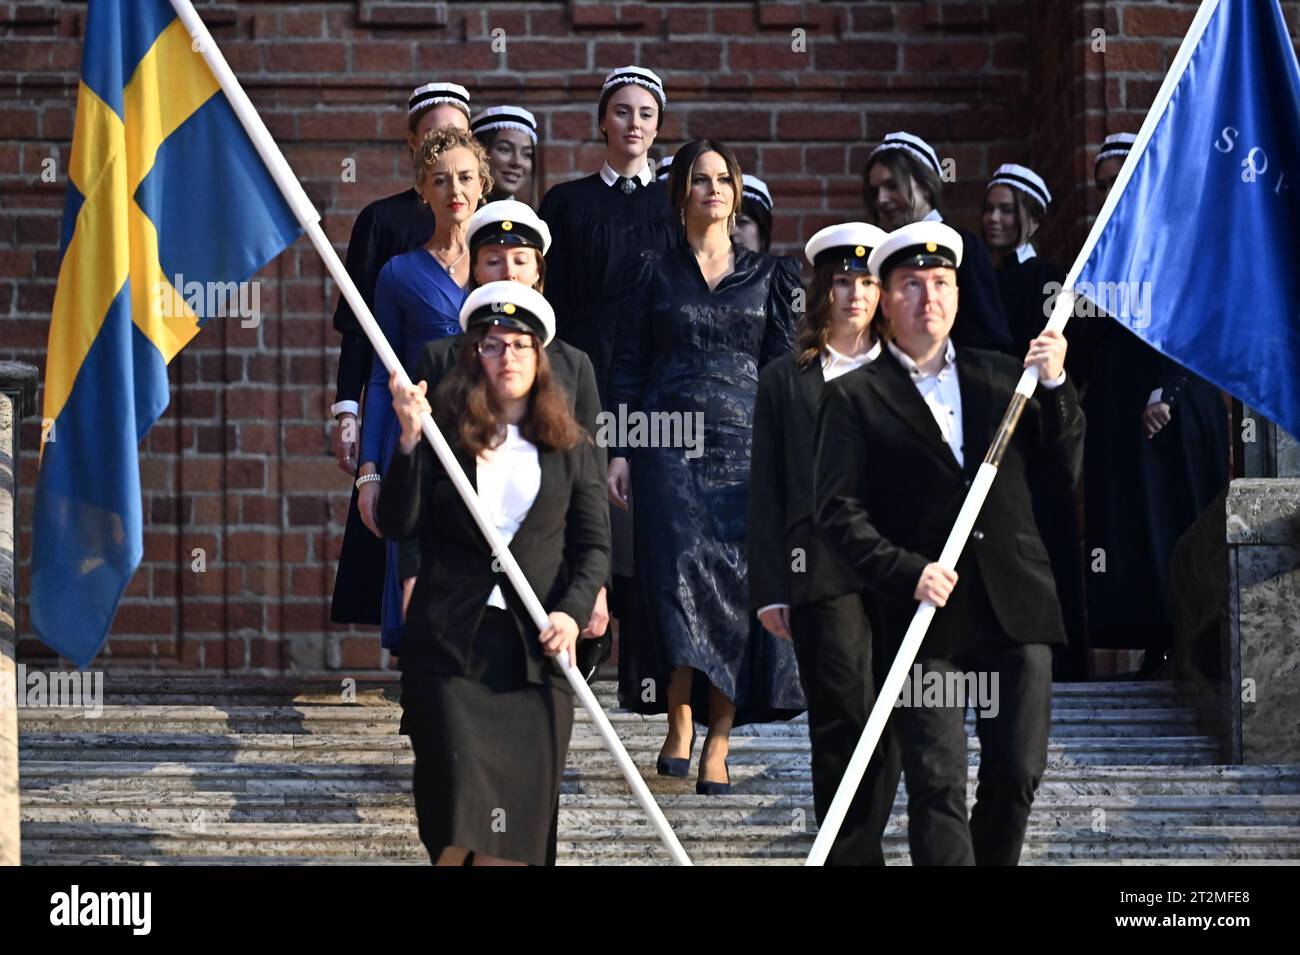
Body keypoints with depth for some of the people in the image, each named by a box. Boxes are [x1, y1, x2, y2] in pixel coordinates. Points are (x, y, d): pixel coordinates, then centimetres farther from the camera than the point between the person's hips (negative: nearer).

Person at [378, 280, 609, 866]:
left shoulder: (568, 445, 11)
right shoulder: (443, 433, 5)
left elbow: (594, 544, 9)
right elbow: (396, 524, -4)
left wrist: (573, 611, -8)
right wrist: (409, 439, -14)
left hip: (536, 645, 1)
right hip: (450, 641, -1)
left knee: (517, 816, -2)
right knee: (459, 799, -10)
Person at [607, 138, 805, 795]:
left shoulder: (768, 275, 12)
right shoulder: (655, 274, 9)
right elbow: (627, 369, 8)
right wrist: (618, 454, -1)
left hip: (746, 446, 1)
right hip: (670, 447, -1)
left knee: (736, 587, -5)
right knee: (680, 573, -15)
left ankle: (718, 747, -3)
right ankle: (680, 726, -8)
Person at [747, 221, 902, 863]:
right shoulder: (784, 380, 10)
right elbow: (765, 492, 7)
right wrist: (770, 588, -1)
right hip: (824, 574, -2)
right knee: (845, 721, -9)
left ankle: (859, 847, 15)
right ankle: (855, 856, -3)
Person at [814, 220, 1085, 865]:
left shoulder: (1002, 377, 15)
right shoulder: (853, 397, 4)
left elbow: (1064, 473, 14)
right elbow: (838, 510, -4)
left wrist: (1054, 386, 1)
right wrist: (906, 572, -18)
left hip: (1017, 611, 4)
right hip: (928, 616, -3)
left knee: (1017, 776, 5)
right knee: (938, 787, -8)